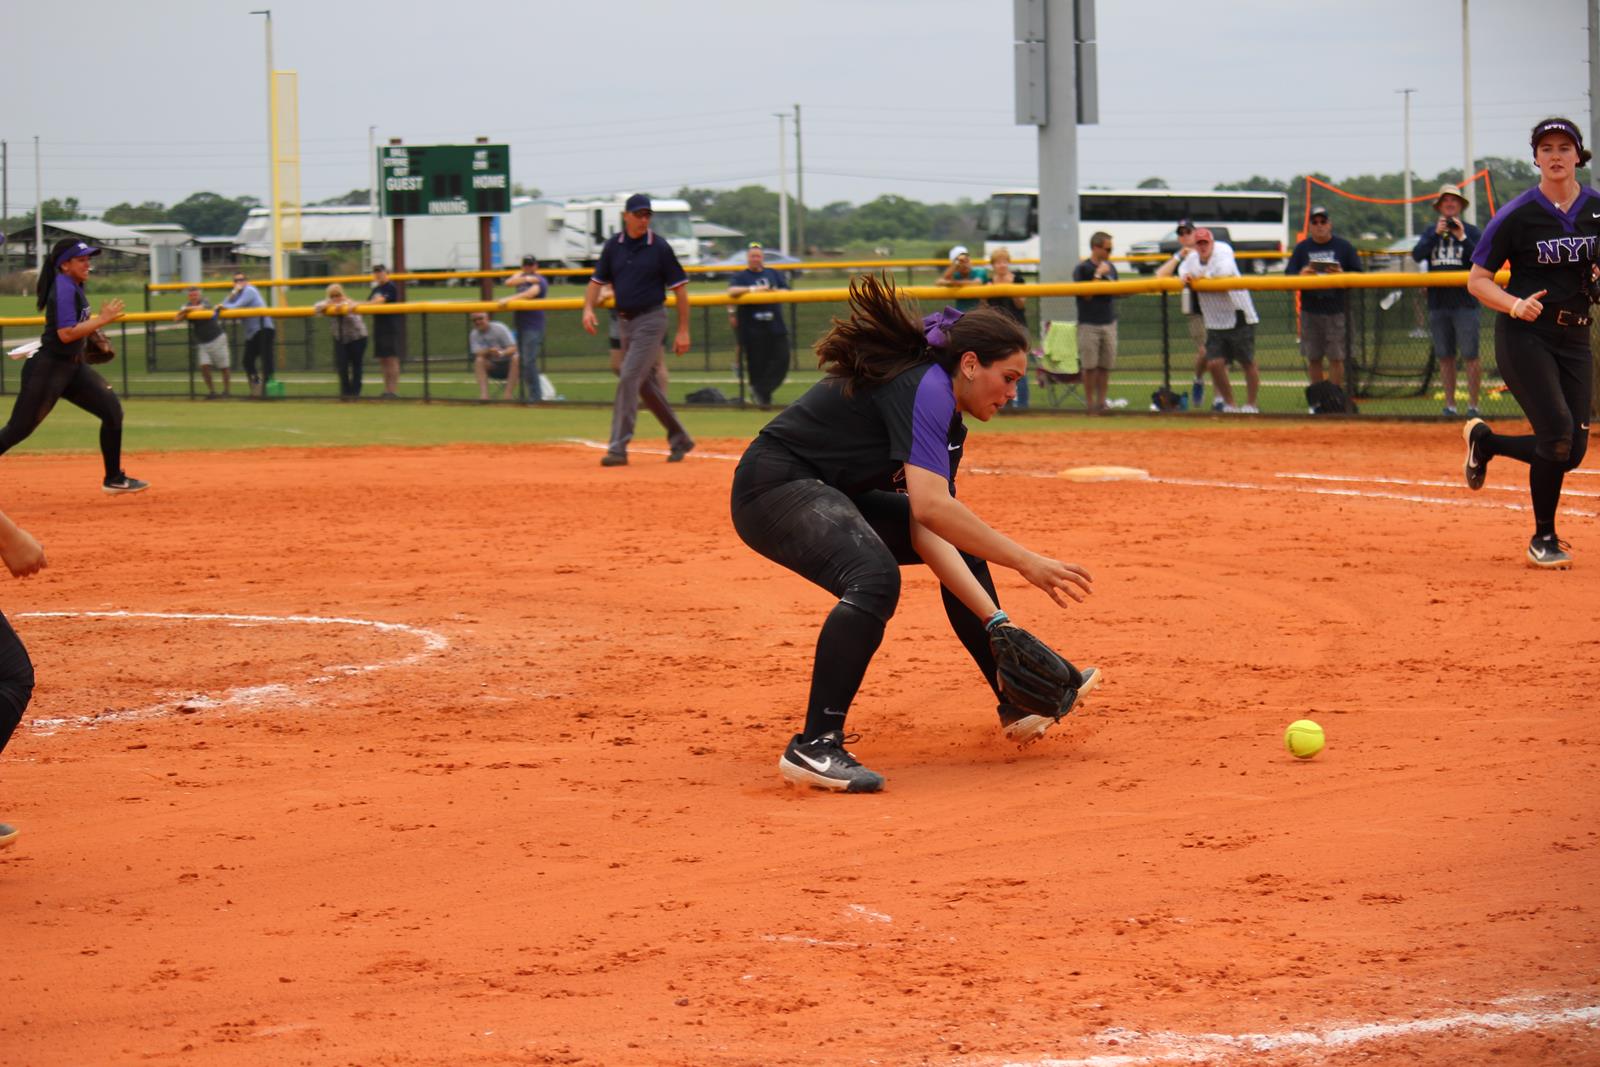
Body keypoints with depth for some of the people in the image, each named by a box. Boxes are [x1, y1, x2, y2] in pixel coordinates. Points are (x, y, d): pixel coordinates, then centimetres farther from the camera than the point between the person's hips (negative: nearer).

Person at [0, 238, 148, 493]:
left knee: (112, 410, 3)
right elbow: (66, 334, -25)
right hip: (48, 367, -10)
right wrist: (102, 319, -21)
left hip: (73, 366, 10)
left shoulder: (75, 287, 11)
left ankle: (114, 478, 11)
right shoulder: (63, 288, -18)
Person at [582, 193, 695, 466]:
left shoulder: (659, 248, -8)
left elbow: (680, 287, -6)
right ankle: (679, 440, 26)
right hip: (626, 321, 6)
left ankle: (618, 448, -16)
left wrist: (683, 331, -8)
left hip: (650, 320, -6)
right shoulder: (613, 246, 5)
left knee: (629, 379, -15)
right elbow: (597, 280, 11)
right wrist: (588, 308, -8)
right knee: (646, 386, 13)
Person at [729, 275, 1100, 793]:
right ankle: (814, 746, -35)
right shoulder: (926, 386, -21)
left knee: (960, 547, 18)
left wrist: (995, 619, -9)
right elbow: (929, 505, -34)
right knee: (874, 577, -35)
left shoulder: (947, 419, 9)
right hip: (773, 486, -11)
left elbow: (927, 532, 1)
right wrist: (1026, 563, -32)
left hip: (830, 496, 11)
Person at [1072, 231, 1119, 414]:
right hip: (1089, 325, -5)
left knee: (1106, 365, 6)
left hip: (1109, 323, 5)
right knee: (1090, 366, -2)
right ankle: (1089, 403, 6)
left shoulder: (1111, 268, 10)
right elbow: (1086, 294, -15)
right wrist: (1098, 274, -18)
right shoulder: (1082, 269, -8)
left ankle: (1101, 402, 14)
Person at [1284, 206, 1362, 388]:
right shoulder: (1302, 248, 10)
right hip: (1310, 311, 2)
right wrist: (1302, 275, -16)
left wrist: (1342, 275, -16)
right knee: (1313, 358, 5)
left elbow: (1358, 276, 4)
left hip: (1336, 311, -2)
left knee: (1336, 357, -2)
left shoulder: (1344, 247, 5)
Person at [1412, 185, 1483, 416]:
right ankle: (1449, 404, 13)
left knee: (1470, 356, -6)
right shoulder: (1431, 233, 12)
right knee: (1445, 357, 7)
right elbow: (1417, 255, -5)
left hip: (1464, 303, -4)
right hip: (1437, 302, 4)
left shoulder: (1471, 231, 3)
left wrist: (1463, 239, -17)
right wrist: (1437, 234, -14)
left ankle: (1473, 405, -1)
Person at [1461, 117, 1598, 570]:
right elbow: (1477, 280, -2)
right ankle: (1543, 539, 3)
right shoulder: (1517, 215, -7)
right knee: (1557, 430, -19)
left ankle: (1485, 440, 29)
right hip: (1524, 334, -5)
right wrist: (1515, 305, -20)